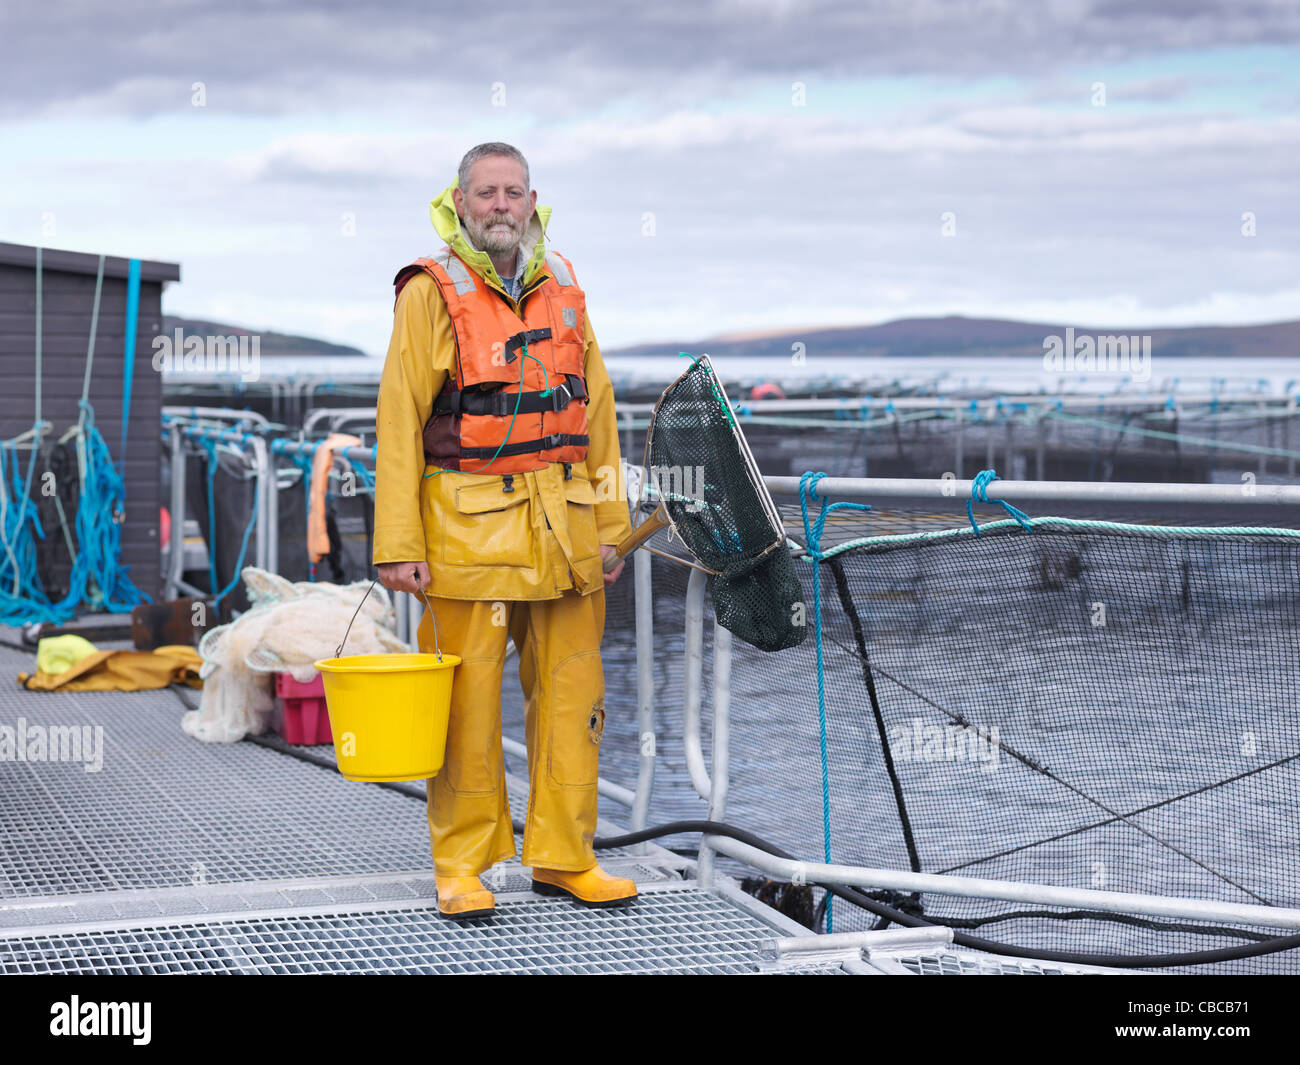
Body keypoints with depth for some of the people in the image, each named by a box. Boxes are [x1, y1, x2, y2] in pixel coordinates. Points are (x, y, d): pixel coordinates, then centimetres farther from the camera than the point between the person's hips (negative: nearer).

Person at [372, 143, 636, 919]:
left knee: (572, 694, 7)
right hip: (470, 527, -5)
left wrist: (611, 524, 10)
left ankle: (564, 858, 19)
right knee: (468, 700, 0)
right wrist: (397, 546, -12)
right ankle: (463, 866, 12)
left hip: (565, 526, 5)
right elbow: (399, 425, -7)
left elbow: (598, 412, 14)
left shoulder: (562, 288, 11)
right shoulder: (432, 294, -4)